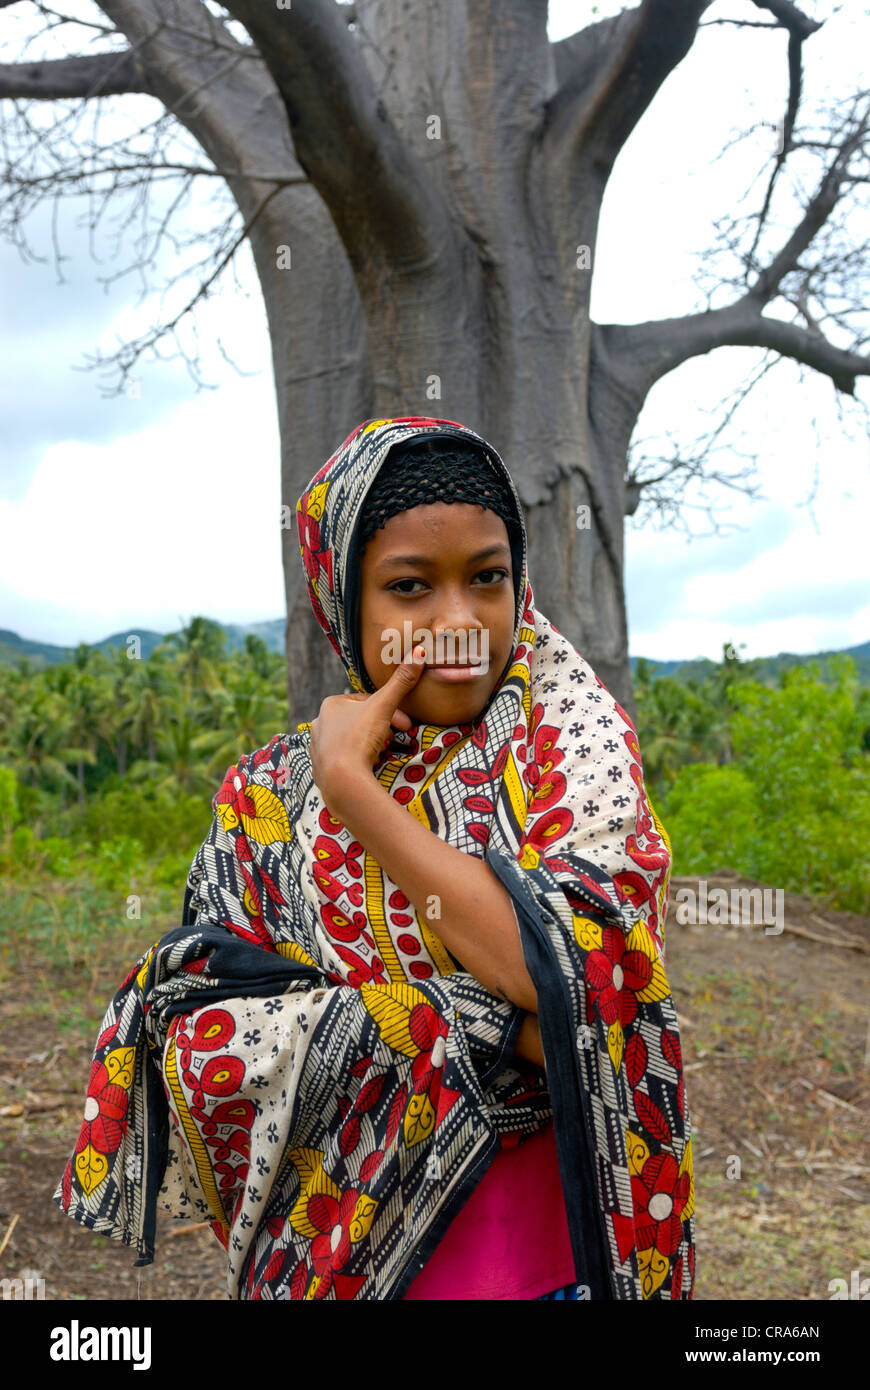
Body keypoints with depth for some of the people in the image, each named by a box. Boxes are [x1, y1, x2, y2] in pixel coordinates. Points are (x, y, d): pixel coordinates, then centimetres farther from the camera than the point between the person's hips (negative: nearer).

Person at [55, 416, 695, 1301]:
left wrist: (349, 786, -20)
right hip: (338, 1257, 1)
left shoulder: (573, 752, -9)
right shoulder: (271, 794, -6)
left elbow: (570, 971, -24)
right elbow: (195, 1038, -15)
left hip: (553, 1251, 0)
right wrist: (488, 1028, -23)